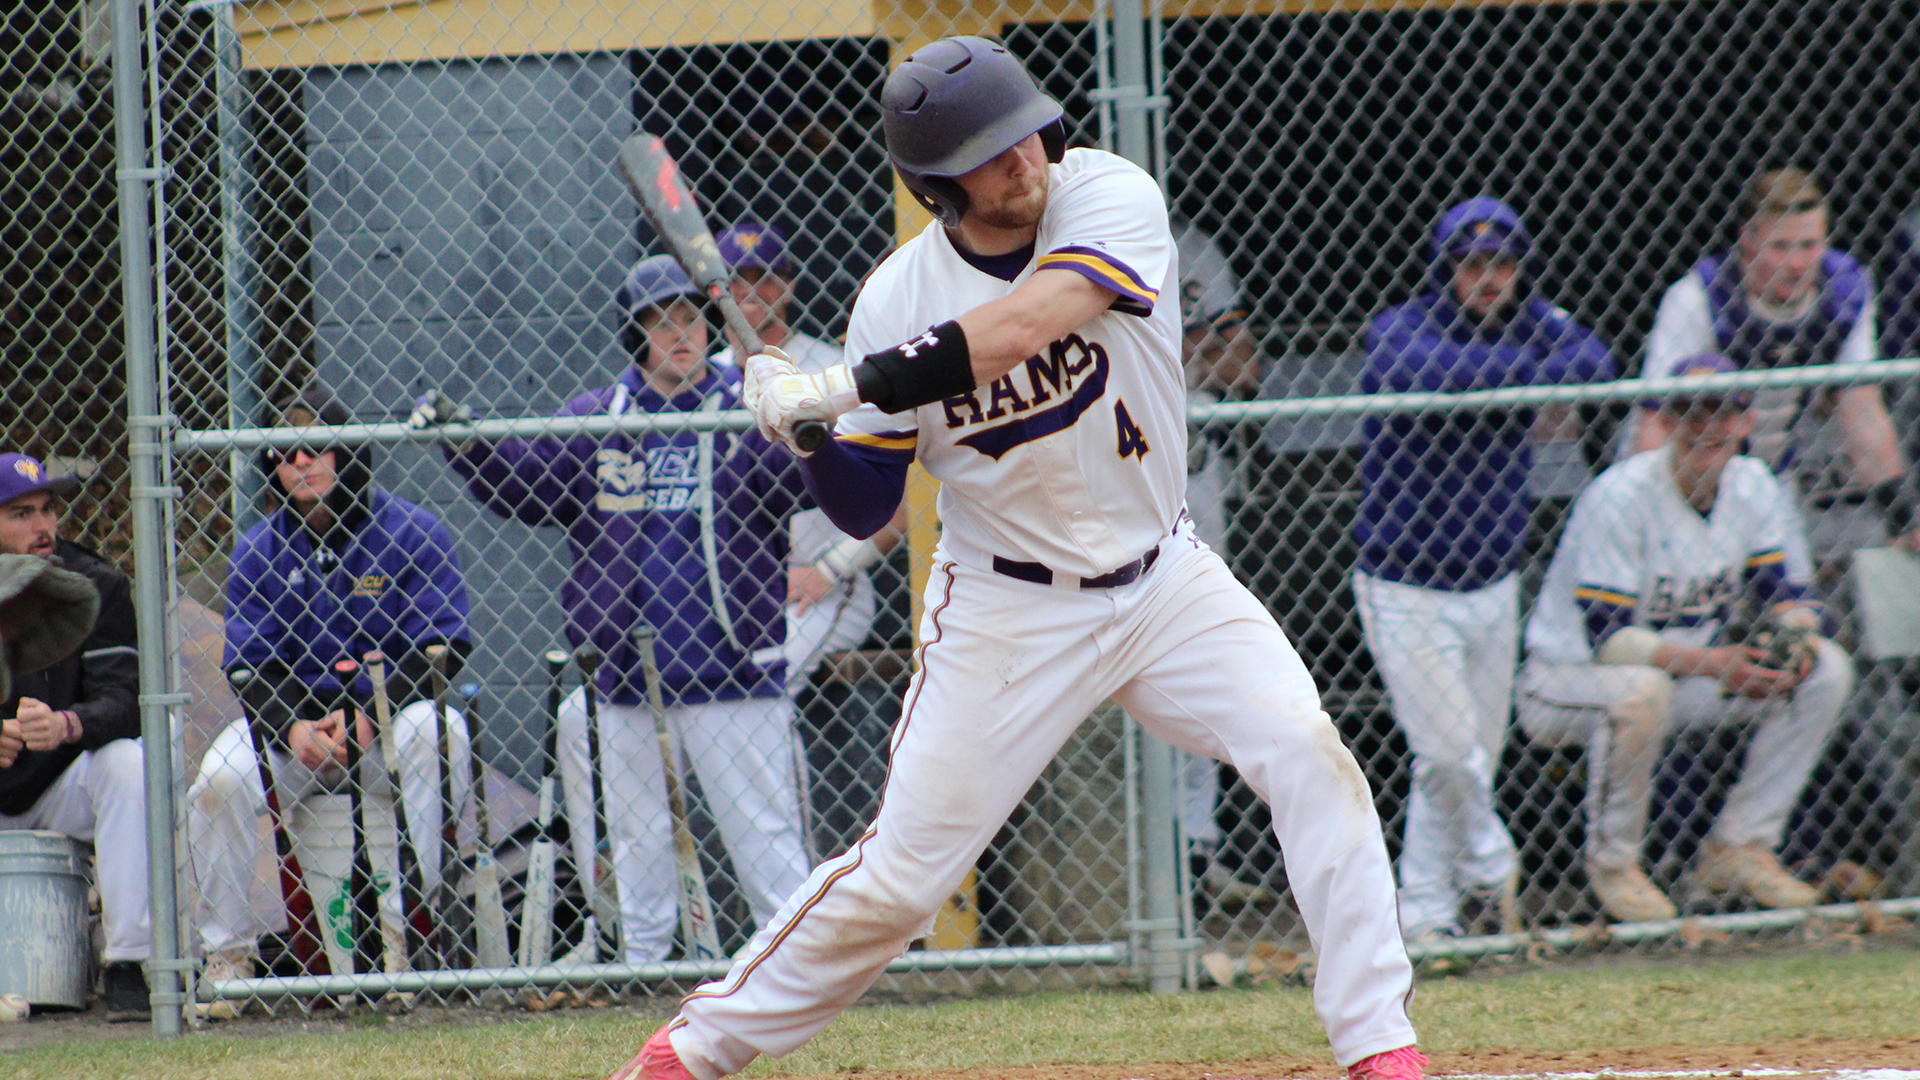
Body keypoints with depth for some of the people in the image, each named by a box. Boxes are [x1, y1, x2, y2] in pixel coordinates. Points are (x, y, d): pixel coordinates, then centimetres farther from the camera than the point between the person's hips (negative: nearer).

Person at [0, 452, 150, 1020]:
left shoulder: (97, 585, -8)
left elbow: (125, 699, -19)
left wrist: (66, 726, -42)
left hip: (63, 790, 0)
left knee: (129, 761, -31)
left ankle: (126, 965, -27)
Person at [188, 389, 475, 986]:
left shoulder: (412, 533, -3)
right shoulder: (257, 551, 4)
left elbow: (439, 649, -9)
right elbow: (247, 664, 0)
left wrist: (366, 710, -24)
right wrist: (291, 728, -22)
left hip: (390, 717, -2)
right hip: (289, 719, 2)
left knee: (437, 729, -35)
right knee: (221, 776, -27)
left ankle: (407, 929, -27)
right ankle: (229, 953, -9)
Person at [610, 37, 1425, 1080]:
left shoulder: (1109, 197, -16)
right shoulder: (898, 302, -11)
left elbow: (1030, 323, -35)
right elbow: (863, 509, -4)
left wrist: (844, 389, -35)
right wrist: (810, 434, -25)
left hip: (1163, 582, 1)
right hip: (1009, 613, -1)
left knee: (1306, 754, -18)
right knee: (901, 870, -3)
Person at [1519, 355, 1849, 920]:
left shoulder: (1755, 487, -2)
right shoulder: (1619, 495, -23)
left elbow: (1787, 595, 0)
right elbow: (1605, 638, -27)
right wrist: (1709, 664, -38)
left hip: (1691, 673, 7)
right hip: (1568, 678, -7)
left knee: (1827, 668, -8)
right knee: (1640, 688, -41)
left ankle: (1739, 849, -3)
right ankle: (1612, 862, -16)